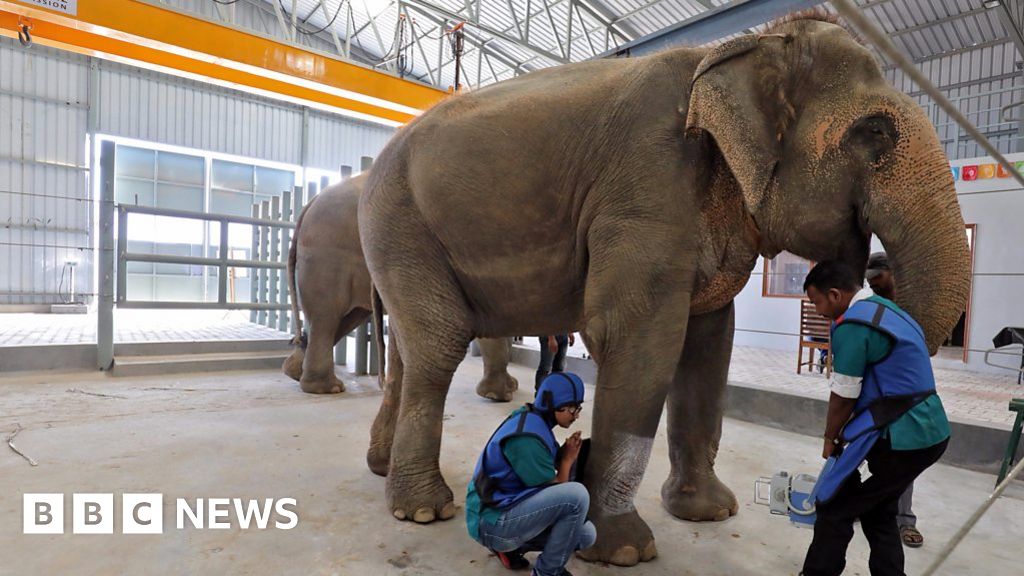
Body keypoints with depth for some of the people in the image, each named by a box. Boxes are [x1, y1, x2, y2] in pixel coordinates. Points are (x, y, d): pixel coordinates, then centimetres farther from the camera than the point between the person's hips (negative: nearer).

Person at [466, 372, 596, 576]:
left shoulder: (533, 421, 6)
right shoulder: (527, 437, -24)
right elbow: (554, 492, -16)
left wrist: (567, 453, -4)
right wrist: (567, 460, -4)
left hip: (512, 507, 10)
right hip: (492, 522, -10)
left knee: (587, 534, 8)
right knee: (577, 494, -25)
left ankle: (511, 547, 15)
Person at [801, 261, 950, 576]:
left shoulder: (851, 324, -17)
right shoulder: (887, 310, 14)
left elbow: (843, 396, -13)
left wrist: (830, 439, 4)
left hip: (898, 437, -10)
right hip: (931, 431, 10)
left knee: (834, 509, 4)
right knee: (878, 511, 23)